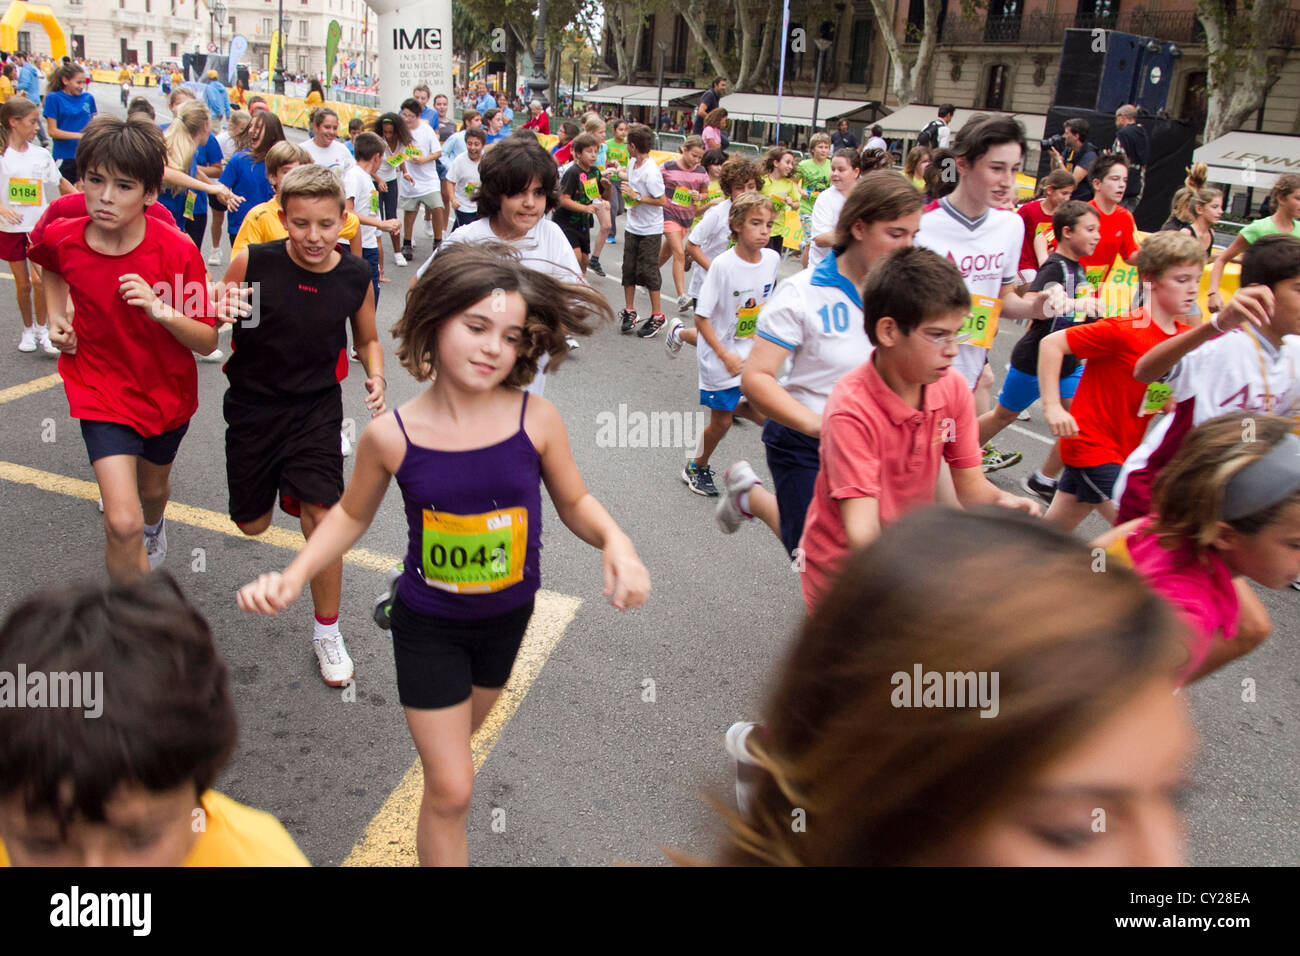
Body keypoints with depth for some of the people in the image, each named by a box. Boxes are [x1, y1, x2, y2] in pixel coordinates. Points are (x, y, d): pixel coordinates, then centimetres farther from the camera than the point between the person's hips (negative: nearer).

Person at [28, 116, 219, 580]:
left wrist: (161, 311, -35)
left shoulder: (178, 251, -22)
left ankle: (154, 526, 65)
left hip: (167, 391, 1)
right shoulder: (61, 238, -13)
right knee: (122, 524, -15)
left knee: (153, 487, 28)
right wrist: (56, 316, 0)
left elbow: (208, 341, -18)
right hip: (103, 391, 0)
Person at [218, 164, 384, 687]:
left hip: (317, 405, 0)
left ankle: (327, 632, 5)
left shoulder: (355, 276, -9)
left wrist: (376, 376, -12)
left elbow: (367, 338, 8)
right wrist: (223, 309, -27)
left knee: (321, 513, -14)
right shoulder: (252, 263, -15)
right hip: (253, 403, 1)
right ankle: (274, 481, 54)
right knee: (253, 524, 14)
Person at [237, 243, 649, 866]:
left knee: (456, 738, 30)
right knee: (451, 792, 2)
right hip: (429, 627, -2)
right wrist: (293, 576, -16)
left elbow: (574, 501, -5)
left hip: (508, 615, 3)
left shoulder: (536, 419, -20)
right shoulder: (392, 435, -21)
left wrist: (615, 541, -25)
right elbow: (352, 515, -3)